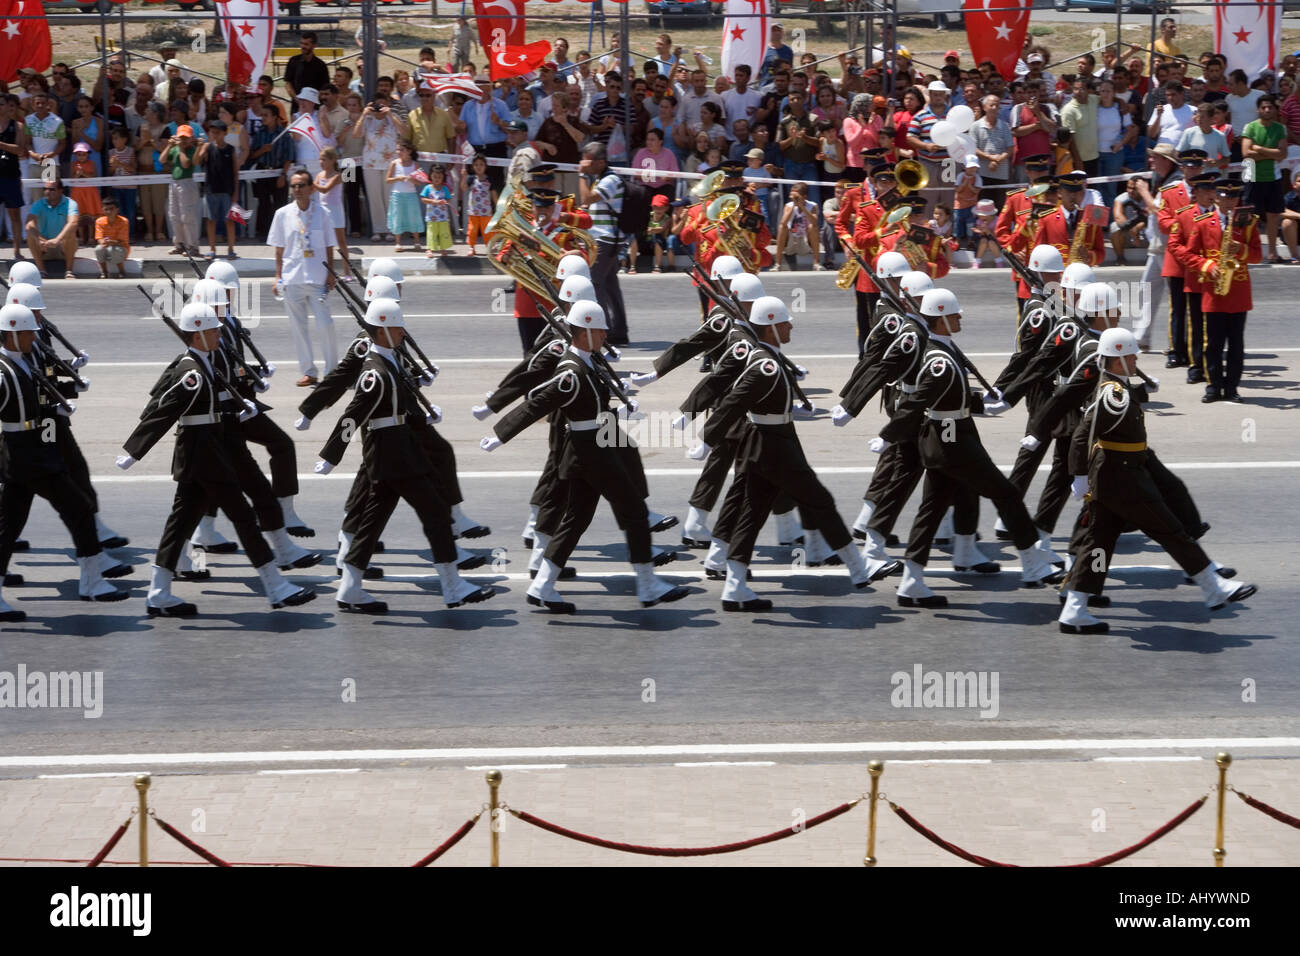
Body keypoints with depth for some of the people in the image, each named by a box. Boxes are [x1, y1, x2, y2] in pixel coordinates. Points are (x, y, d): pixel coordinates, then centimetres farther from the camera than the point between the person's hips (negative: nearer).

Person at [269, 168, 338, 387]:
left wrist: (330, 273, 1)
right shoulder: (283, 214, 4)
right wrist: (278, 276, 5)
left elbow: (329, 246, 7)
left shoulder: (320, 213, 2)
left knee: (325, 324, -8)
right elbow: (279, 248, 10)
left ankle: (332, 371, 4)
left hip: (317, 278, -2)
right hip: (292, 278, 2)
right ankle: (308, 372, 13)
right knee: (298, 327, 4)